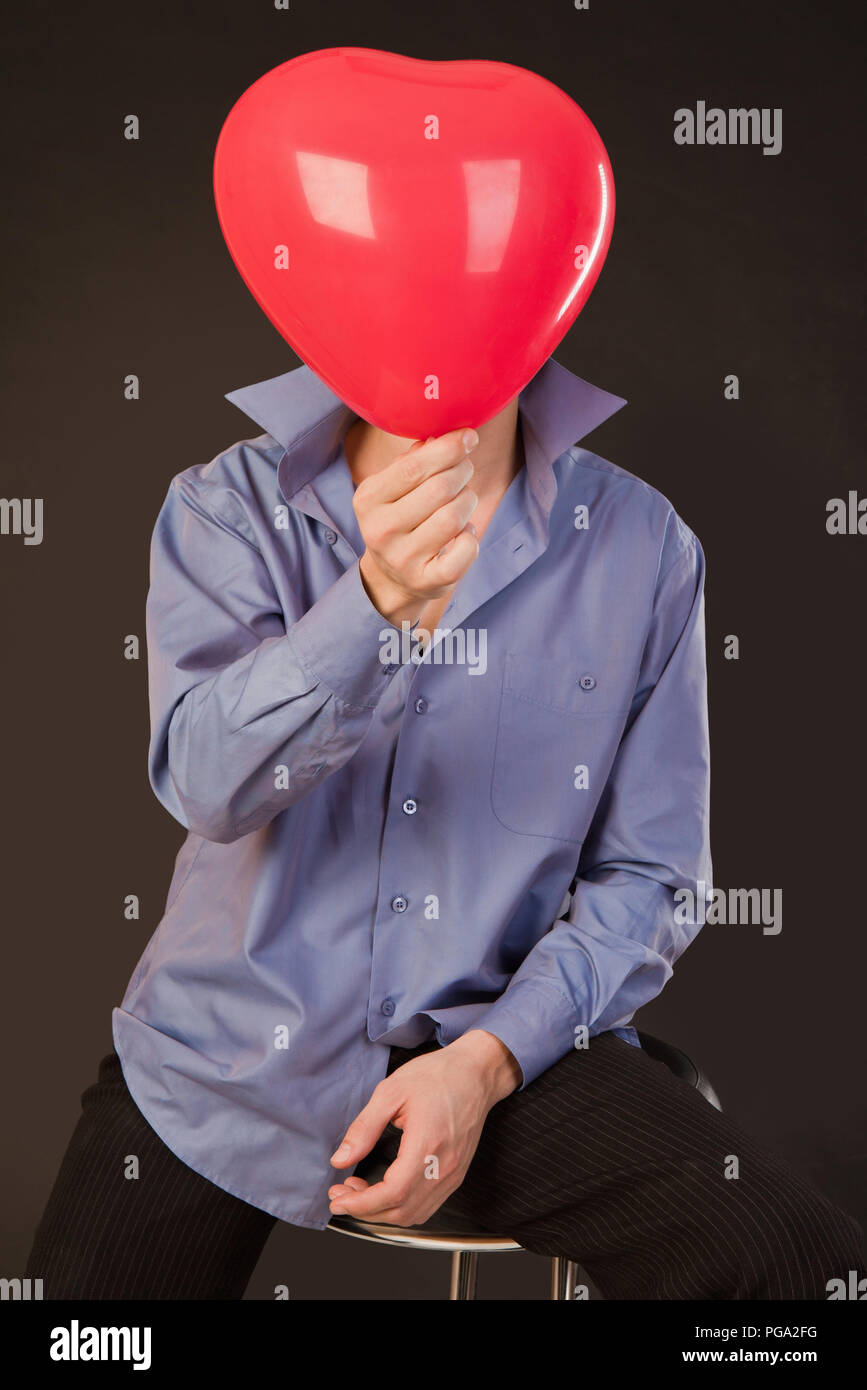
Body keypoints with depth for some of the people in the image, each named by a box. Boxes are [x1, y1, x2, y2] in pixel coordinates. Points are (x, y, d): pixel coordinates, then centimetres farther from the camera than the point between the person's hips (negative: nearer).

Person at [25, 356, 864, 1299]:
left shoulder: (642, 544, -2)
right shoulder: (226, 508, -3)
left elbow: (647, 875, 0)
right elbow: (207, 783, -20)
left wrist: (488, 1061, -13)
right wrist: (376, 598, -36)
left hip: (503, 1036, 0)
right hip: (233, 1040, 1)